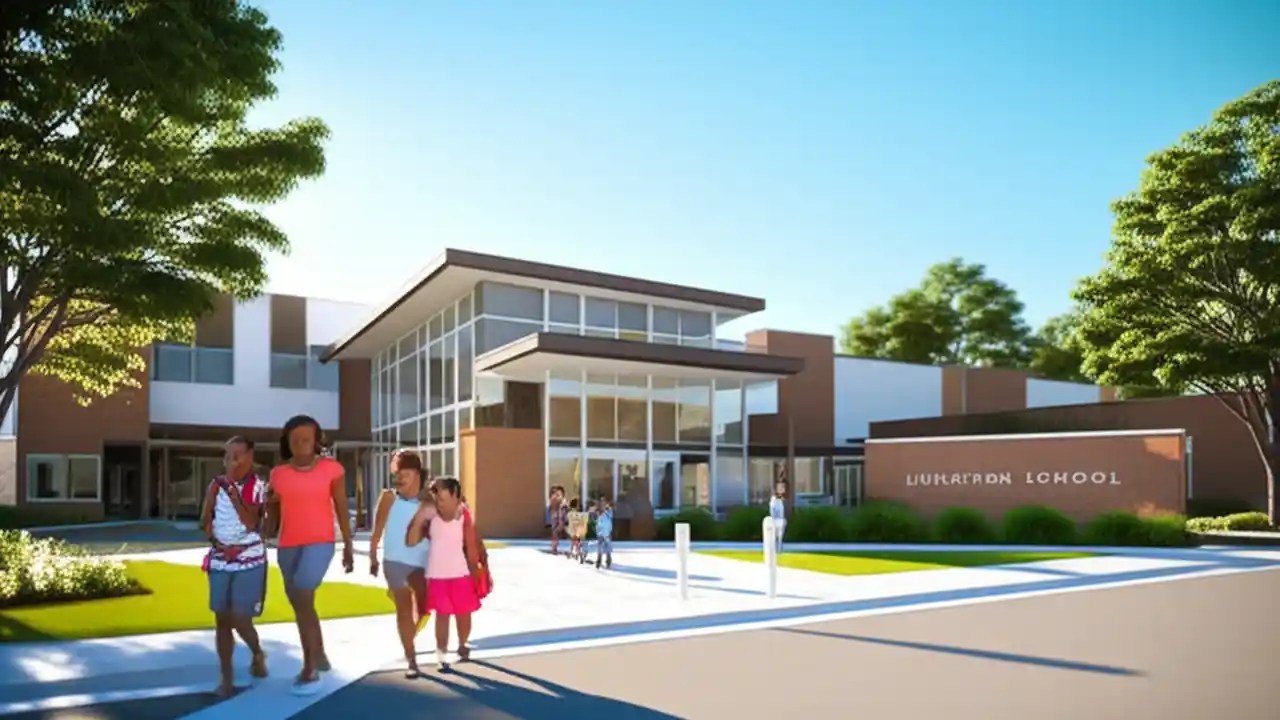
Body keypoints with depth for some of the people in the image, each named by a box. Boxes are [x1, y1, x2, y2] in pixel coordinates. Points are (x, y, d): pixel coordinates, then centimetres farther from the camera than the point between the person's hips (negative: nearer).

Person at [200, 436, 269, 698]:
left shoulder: (258, 487, -7)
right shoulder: (217, 485, 2)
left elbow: (251, 524, -16)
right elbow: (204, 521, 6)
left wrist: (233, 494, -20)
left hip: (249, 561, -3)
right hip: (220, 561, 3)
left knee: (240, 620, -5)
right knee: (222, 620, 6)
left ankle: (257, 654, 25)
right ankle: (226, 677, 16)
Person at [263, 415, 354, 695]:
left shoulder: (332, 468, -6)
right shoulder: (278, 474, 4)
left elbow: (342, 509, 0)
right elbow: (275, 516, 16)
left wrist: (348, 547, 1)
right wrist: (270, 502, -5)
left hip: (320, 543, -5)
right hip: (287, 546, 5)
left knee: (302, 597, -22)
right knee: (302, 604, 14)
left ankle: (309, 667, -11)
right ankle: (319, 656, 34)